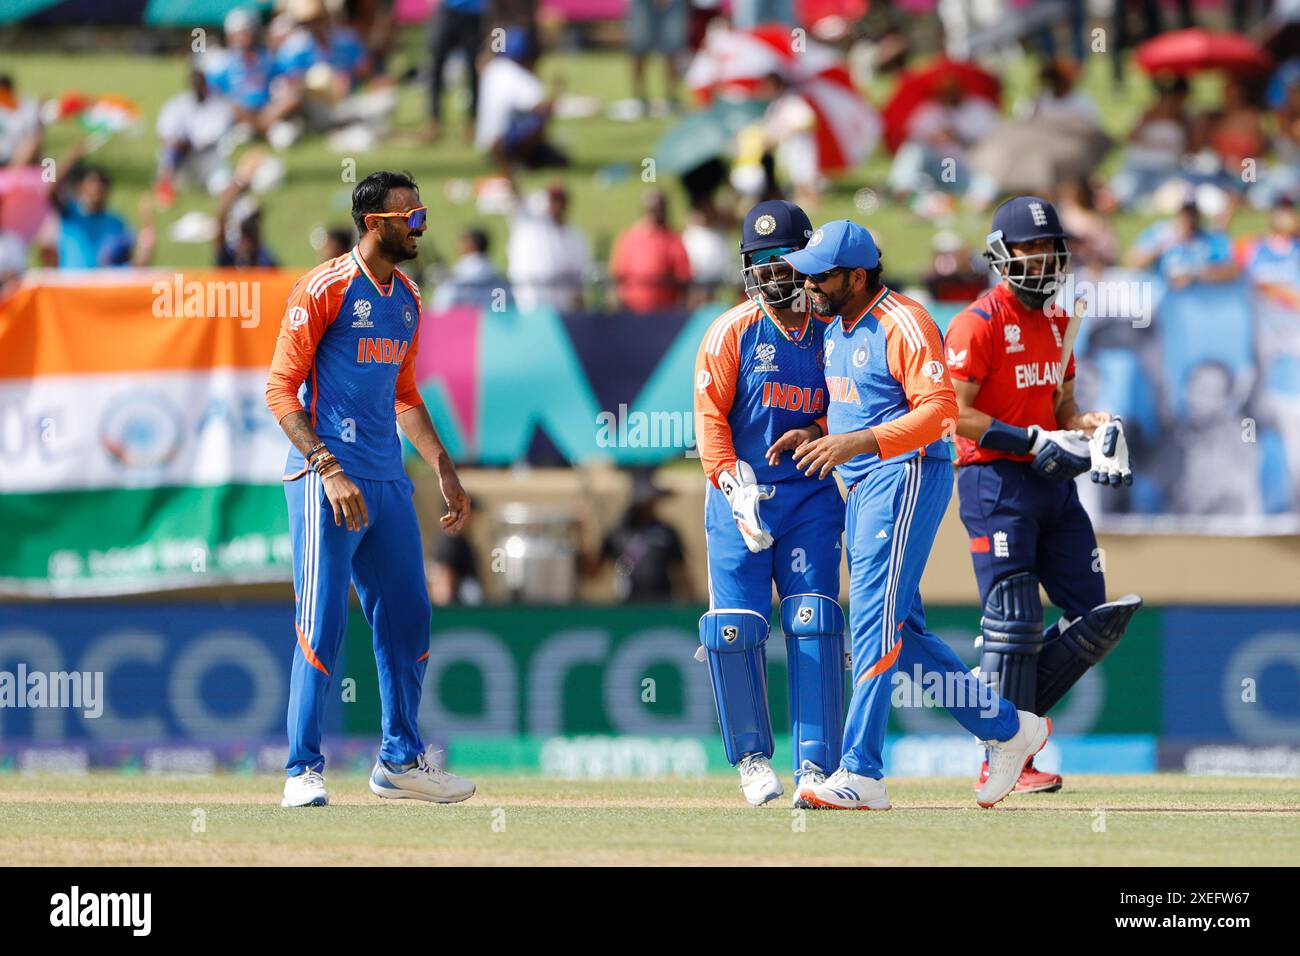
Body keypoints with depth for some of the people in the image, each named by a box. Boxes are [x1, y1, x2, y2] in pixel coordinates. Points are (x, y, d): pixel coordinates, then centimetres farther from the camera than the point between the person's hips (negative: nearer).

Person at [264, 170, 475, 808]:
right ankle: (303, 772, -4)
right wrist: (329, 470, -21)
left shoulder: (406, 299, 15)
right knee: (322, 626, -8)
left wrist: (443, 468, 20)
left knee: (407, 621, 11)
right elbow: (281, 390, -12)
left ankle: (399, 761, 22)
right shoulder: (325, 289, -8)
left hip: (388, 482, 8)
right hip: (326, 478, -8)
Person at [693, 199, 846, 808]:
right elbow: (711, 418, -4)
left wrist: (816, 434, -9)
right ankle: (752, 757, 10)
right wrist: (736, 488, -16)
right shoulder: (732, 332, 1)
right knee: (735, 627, -7)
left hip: (811, 494, 1)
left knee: (813, 623, -8)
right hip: (742, 495, -1)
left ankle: (815, 765, -7)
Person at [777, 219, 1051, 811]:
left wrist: (861, 441, -29)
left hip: (906, 477, -10)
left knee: (875, 623, -15)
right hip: (862, 488, 10)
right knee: (900, 634, 10)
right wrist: (812, 435, 6)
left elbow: (939, 409, -21)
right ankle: (1008, 728, 20)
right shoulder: (835, 329, 16)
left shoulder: (904, 325, -13)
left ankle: (861, 774, -17)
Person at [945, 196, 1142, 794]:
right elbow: (956, 413, -16)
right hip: (995, 481, -8)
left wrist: (1095, 430, 2)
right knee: (1014, 619, -9)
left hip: (1054, 486, 8)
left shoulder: (1056, 323, 16)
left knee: (1095, 619, 4)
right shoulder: (980, 323, -10)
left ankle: (1010, 713, 16)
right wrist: (1034, 442, -21)